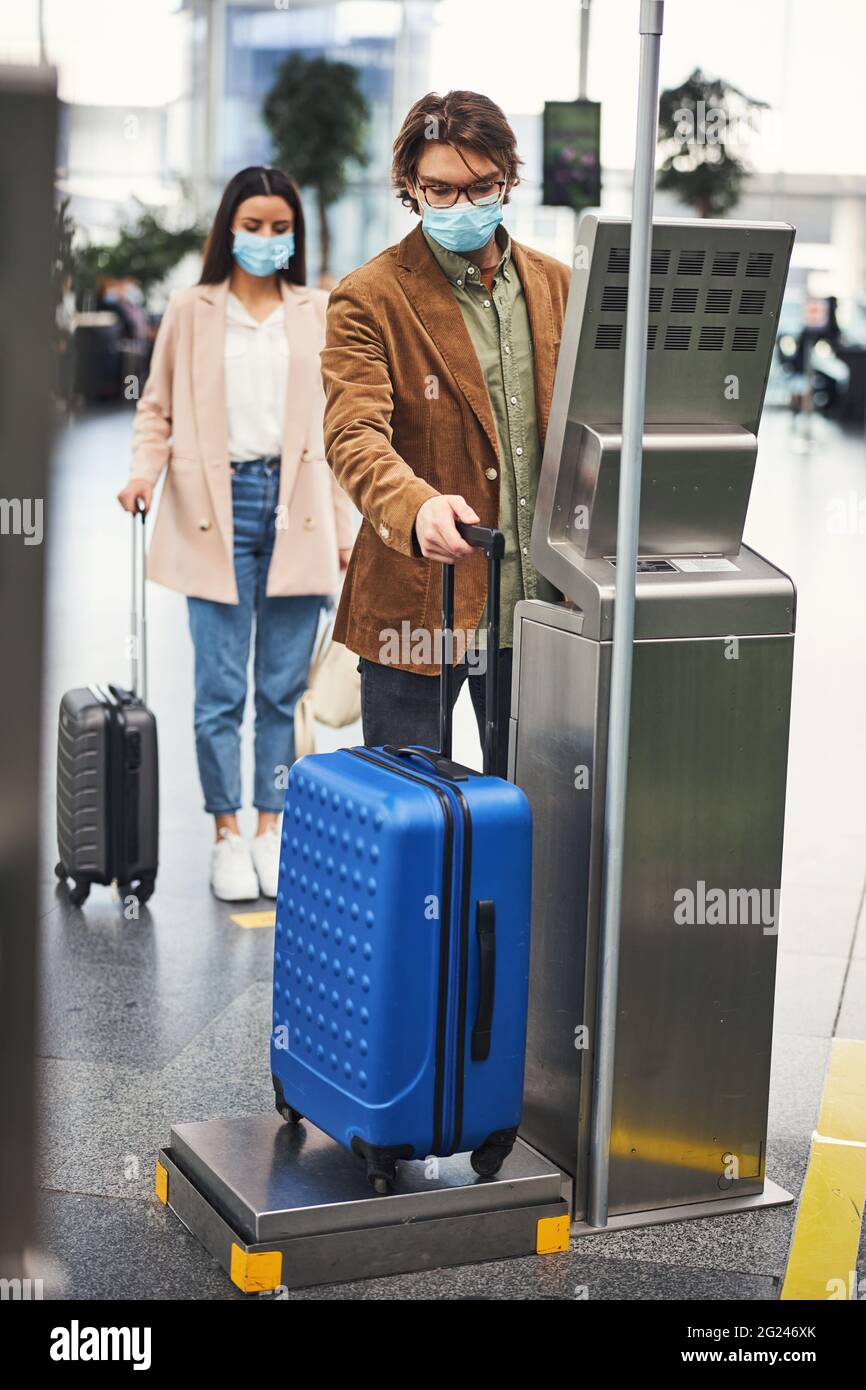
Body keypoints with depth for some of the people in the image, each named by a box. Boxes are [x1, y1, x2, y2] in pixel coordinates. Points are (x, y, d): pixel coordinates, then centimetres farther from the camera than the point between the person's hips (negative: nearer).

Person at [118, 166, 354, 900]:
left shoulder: (319, 314, 9)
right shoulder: (192, 310, 7)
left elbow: (338, 425, 10)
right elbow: (158, 407, 11)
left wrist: (344, 529, 6)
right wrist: (145, 471, -8)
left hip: (296, 513, 1)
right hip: (218, 509, -1)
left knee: (286, 687, 4)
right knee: (221, 688, -1)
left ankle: (272, 830, 14)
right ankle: (228, 836, 9)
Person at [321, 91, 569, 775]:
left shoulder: (556, 284, 10)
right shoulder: (369, 299, -5)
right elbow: (354, 435, -18)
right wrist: (418, 506, -40)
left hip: (539, 598, 4)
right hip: (417, 607, -4)